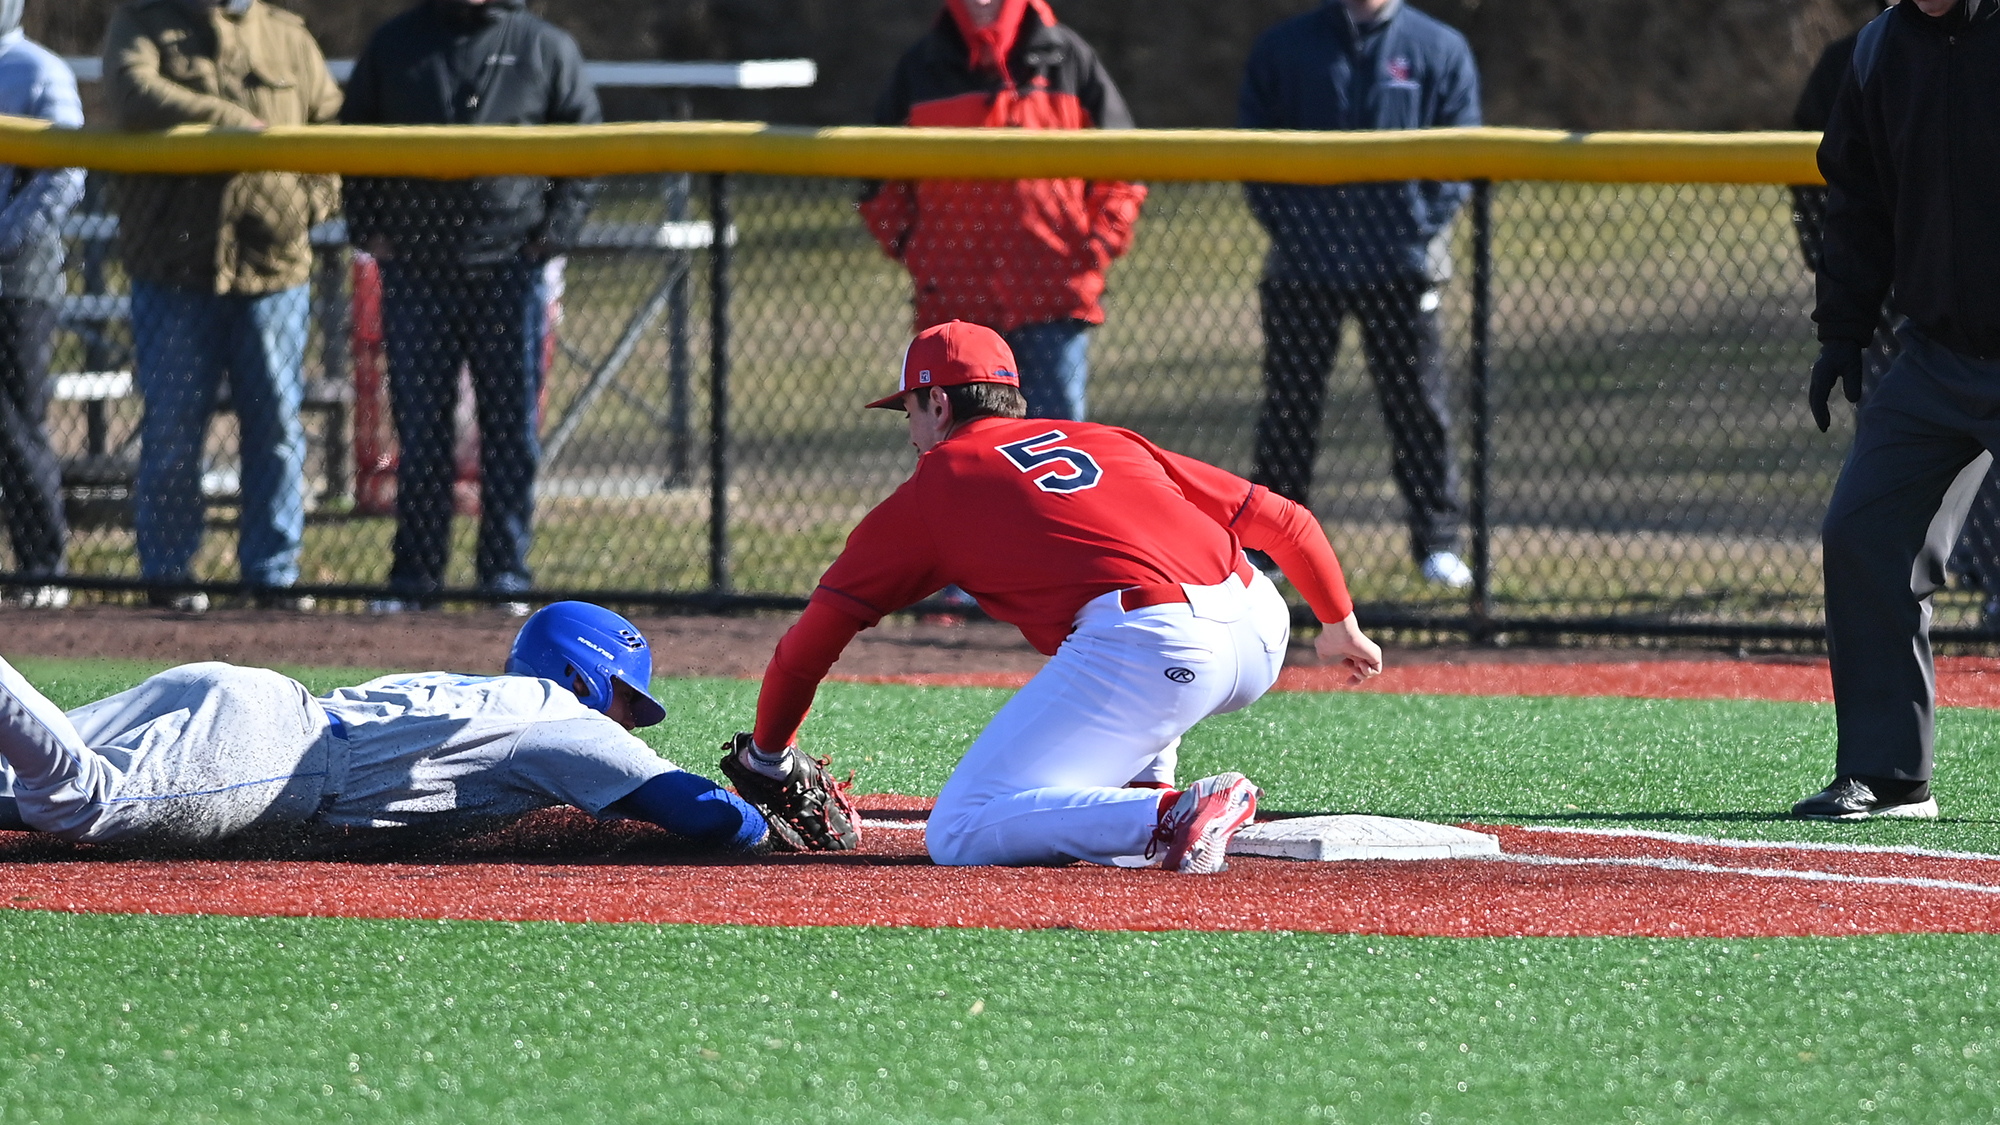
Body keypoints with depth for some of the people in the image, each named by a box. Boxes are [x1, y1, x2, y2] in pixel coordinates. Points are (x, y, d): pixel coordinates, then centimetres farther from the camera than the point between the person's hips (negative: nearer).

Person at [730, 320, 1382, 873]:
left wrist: (767, 756, 33)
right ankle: (1146, 787, 20)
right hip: (1264, 634, 6)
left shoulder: (932, 486, 18)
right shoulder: (1106, 441, 30)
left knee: (956, 837, -3)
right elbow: (1282, 521, 30)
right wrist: (1340, 626, 46)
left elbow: (811, 641, 19)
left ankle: (1165, 820, -20)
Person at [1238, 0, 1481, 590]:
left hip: (1401, 269, -1)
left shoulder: (1440, 49, 5)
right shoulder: (1282, 47, 7)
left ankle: (1438, 541, 10)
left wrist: (1420, 230, -9)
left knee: (1419, 408, 3)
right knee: (1288, 409, 5)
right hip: (1302, 268, 1)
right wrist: (1286, 227, -6)